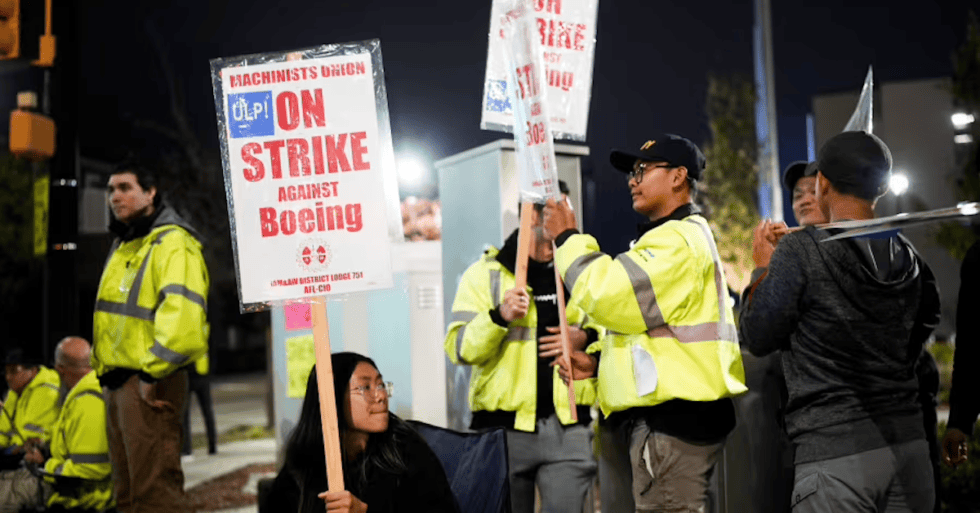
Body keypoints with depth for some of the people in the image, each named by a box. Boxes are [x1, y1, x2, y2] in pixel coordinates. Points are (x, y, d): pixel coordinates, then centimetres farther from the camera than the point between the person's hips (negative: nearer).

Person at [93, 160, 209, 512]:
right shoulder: (123, 247, 21)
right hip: (117, 380, 10)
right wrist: (106, 370, 18)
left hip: (150, 383, -10)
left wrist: (153, 371, -25)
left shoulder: (172, 243, -11)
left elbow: (180, 312, -25)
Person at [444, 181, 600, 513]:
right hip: (504, 426, -2)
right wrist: (499, 316, -22)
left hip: (567, 426, 2)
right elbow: (460, 349, -6)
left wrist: (586, 337, -4)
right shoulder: (484, 273, 2)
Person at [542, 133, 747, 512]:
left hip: (675, 414, -11)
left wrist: (567, 238, -9)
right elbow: (644, 318, 26)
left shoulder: (678, 239, -13)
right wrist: (599, 360, 11)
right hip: (673, 410, 11)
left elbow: (612, 297, -21)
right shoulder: (674, 237, 24)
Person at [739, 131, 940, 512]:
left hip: (835, 449, -5)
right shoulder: (907, 256, 6)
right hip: (909, 442, 6)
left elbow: (757, 338, -5)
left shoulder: (802, 249, -10)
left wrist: (762, 270, 10)